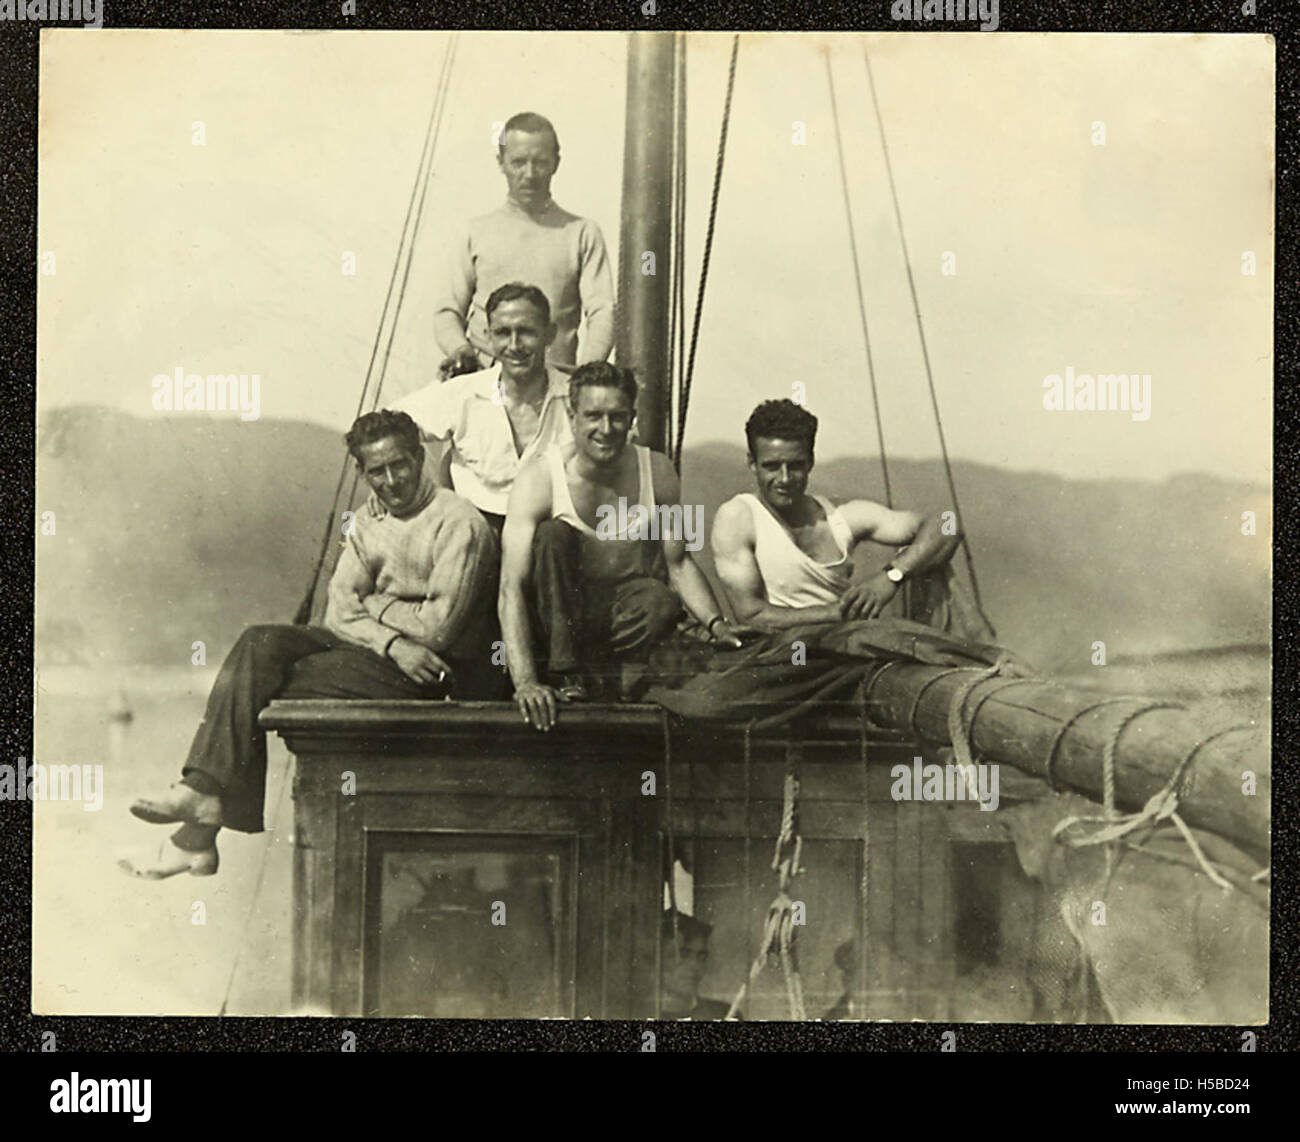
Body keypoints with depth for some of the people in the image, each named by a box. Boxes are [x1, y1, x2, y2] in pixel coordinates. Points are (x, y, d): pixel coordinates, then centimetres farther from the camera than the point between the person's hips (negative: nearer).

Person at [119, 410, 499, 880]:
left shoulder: (459, 524, -10)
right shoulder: (369, 520, 12)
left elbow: (438, 627, -16)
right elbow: (341, 611, 4)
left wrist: (374, 604, -2)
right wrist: (391, 641, -16)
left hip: (434, 671, -7)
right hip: (377, 648, 8)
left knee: (273, 683, -18)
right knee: (260, 646, -15)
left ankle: (198, 836, -13)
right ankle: (202, 793, -24)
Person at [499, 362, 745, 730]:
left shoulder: (657, 472, -6)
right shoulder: (539, 478, -17)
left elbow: (679, 563, 3)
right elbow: (511, 588, -26)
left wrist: (716, 623, -17)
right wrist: (525, 682, -39)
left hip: (627, 611, 1)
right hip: (559, 612, -1)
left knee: (663, 604, -33)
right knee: (553, 535, -29)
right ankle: (564, 676, -27)